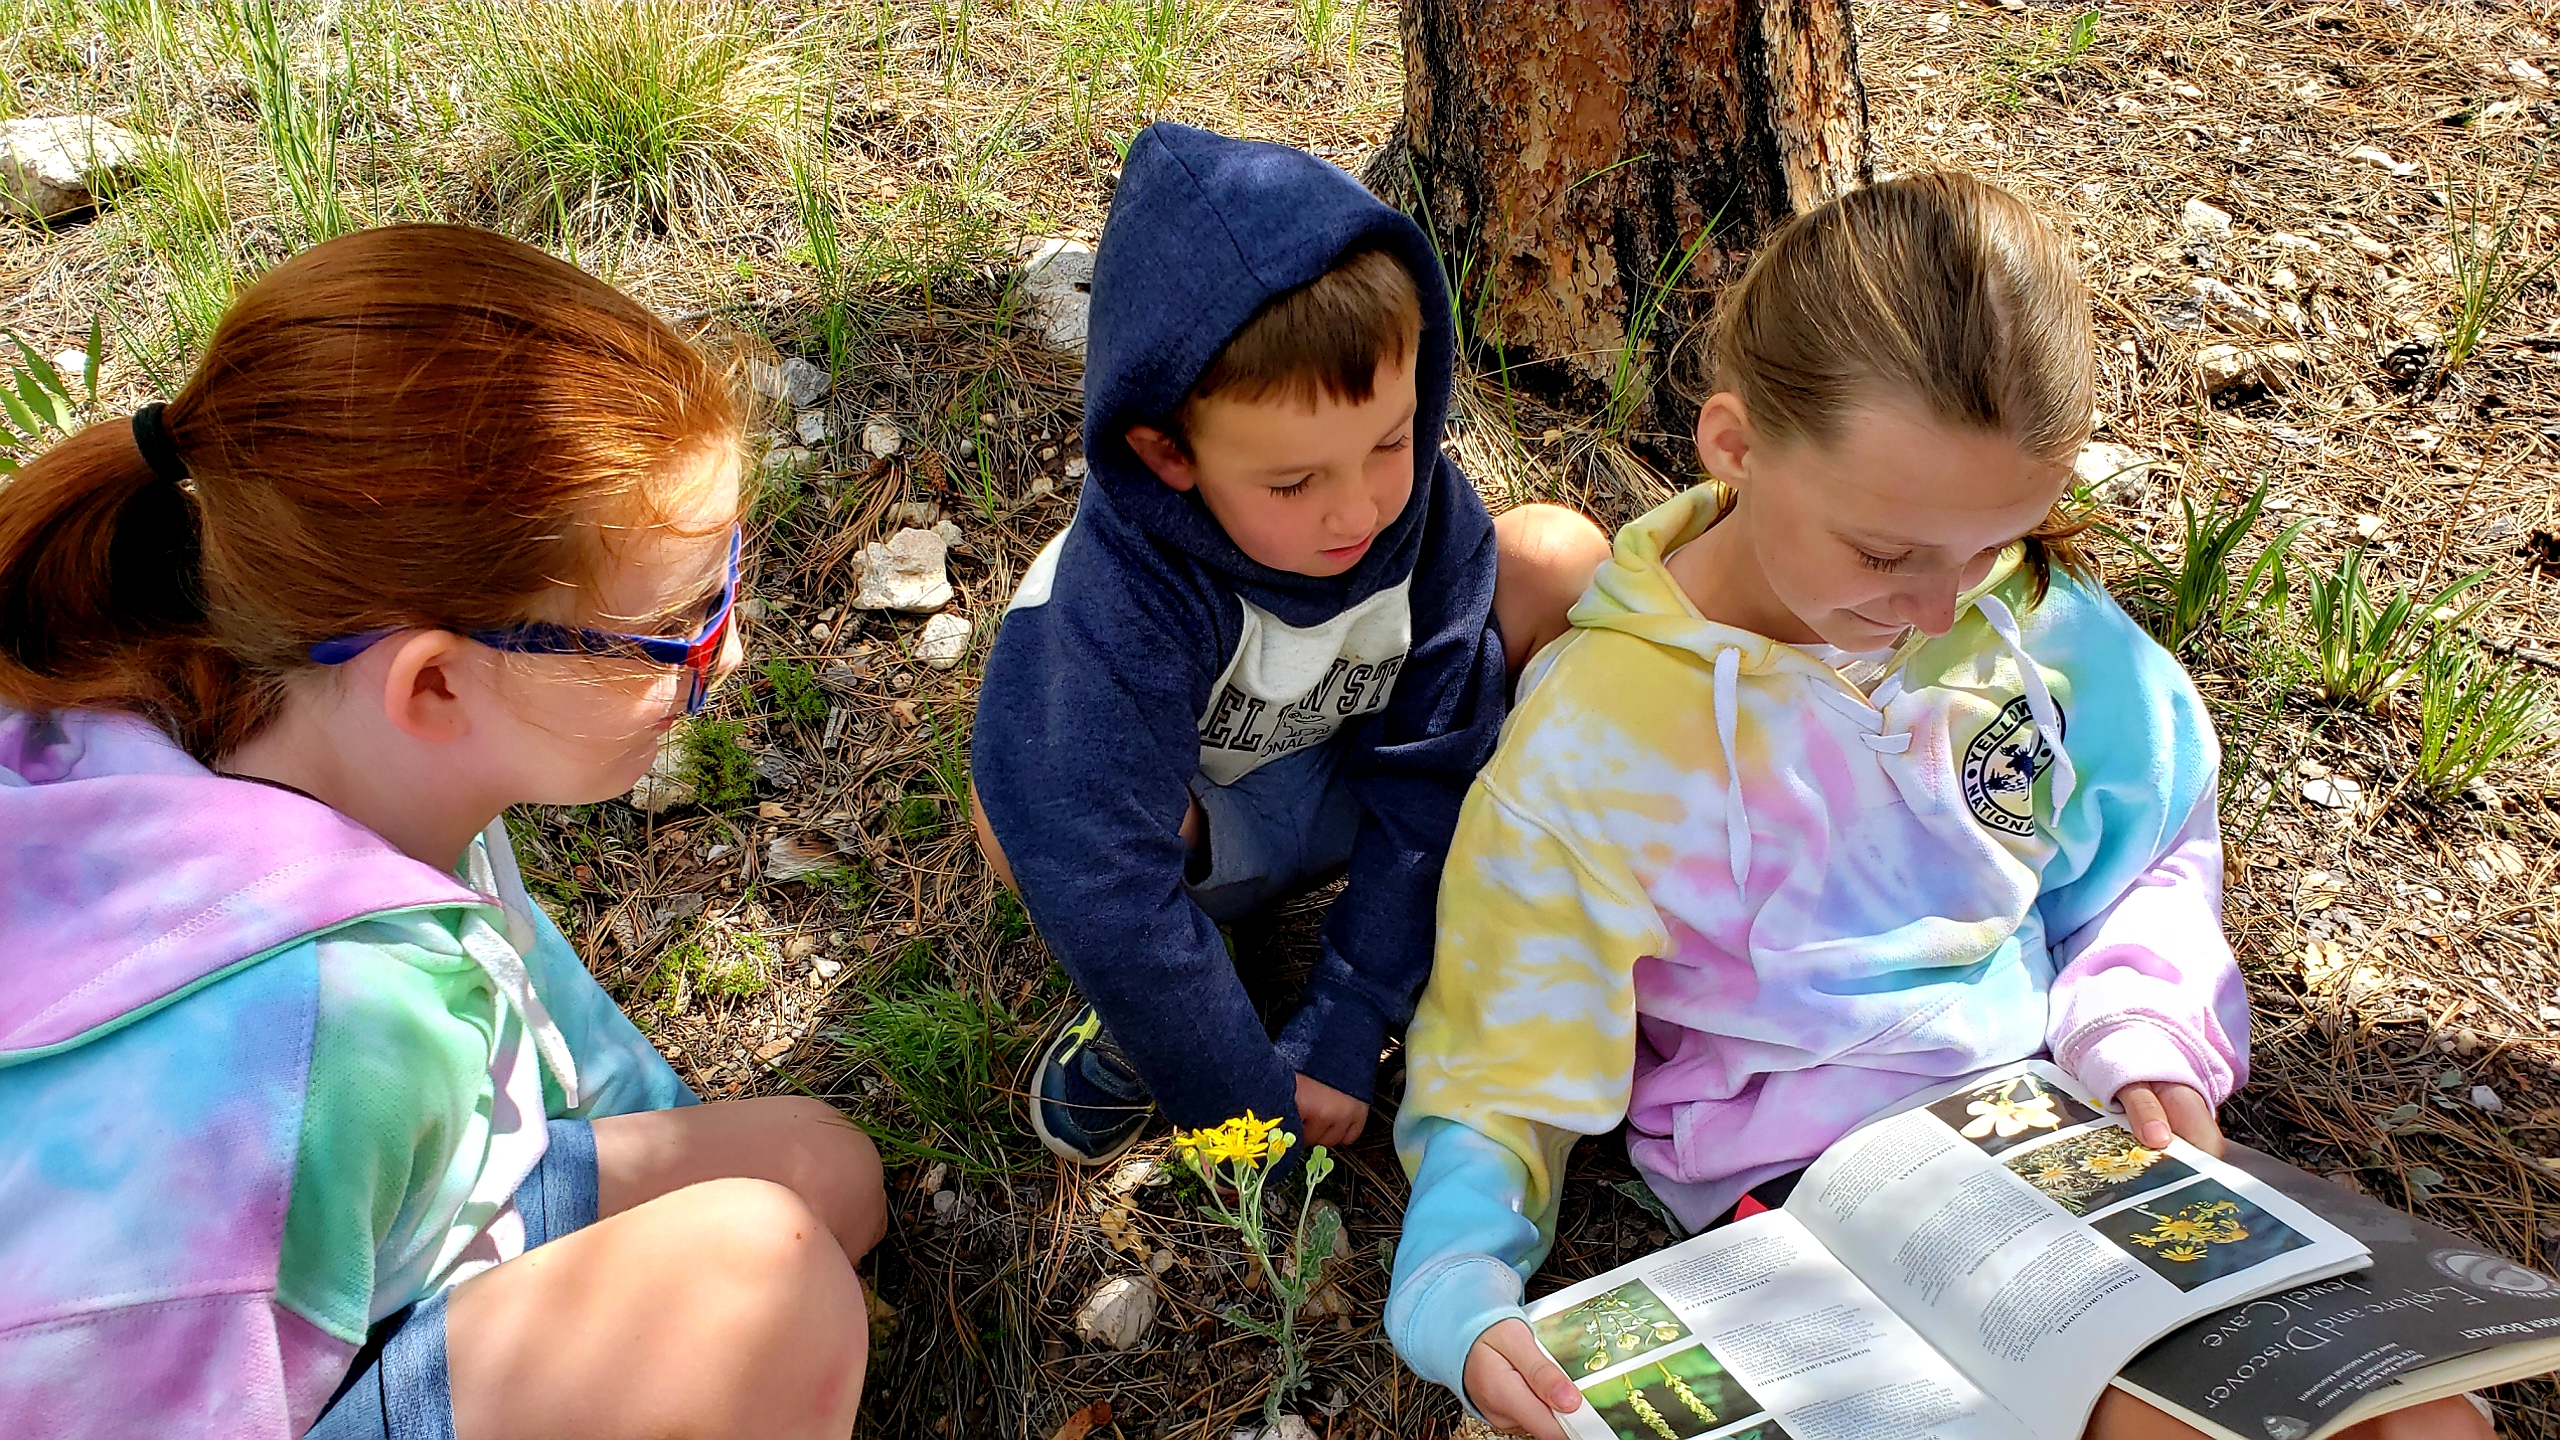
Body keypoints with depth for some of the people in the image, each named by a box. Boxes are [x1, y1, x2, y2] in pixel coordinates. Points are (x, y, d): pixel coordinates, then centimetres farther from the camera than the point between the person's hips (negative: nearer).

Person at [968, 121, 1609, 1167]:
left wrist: (1342, 1035, -23)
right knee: (1020, 805, -40)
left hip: (1354, 782, 4)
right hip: (1192, 831, -3)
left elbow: (1429, 779, -20)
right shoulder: (1111, 606, -37)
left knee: (1558, 558, -16)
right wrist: (1243, 1094, -32)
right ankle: (1144, 1016, -8)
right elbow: (1099, 884, -39)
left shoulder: (1426, 509, -23)